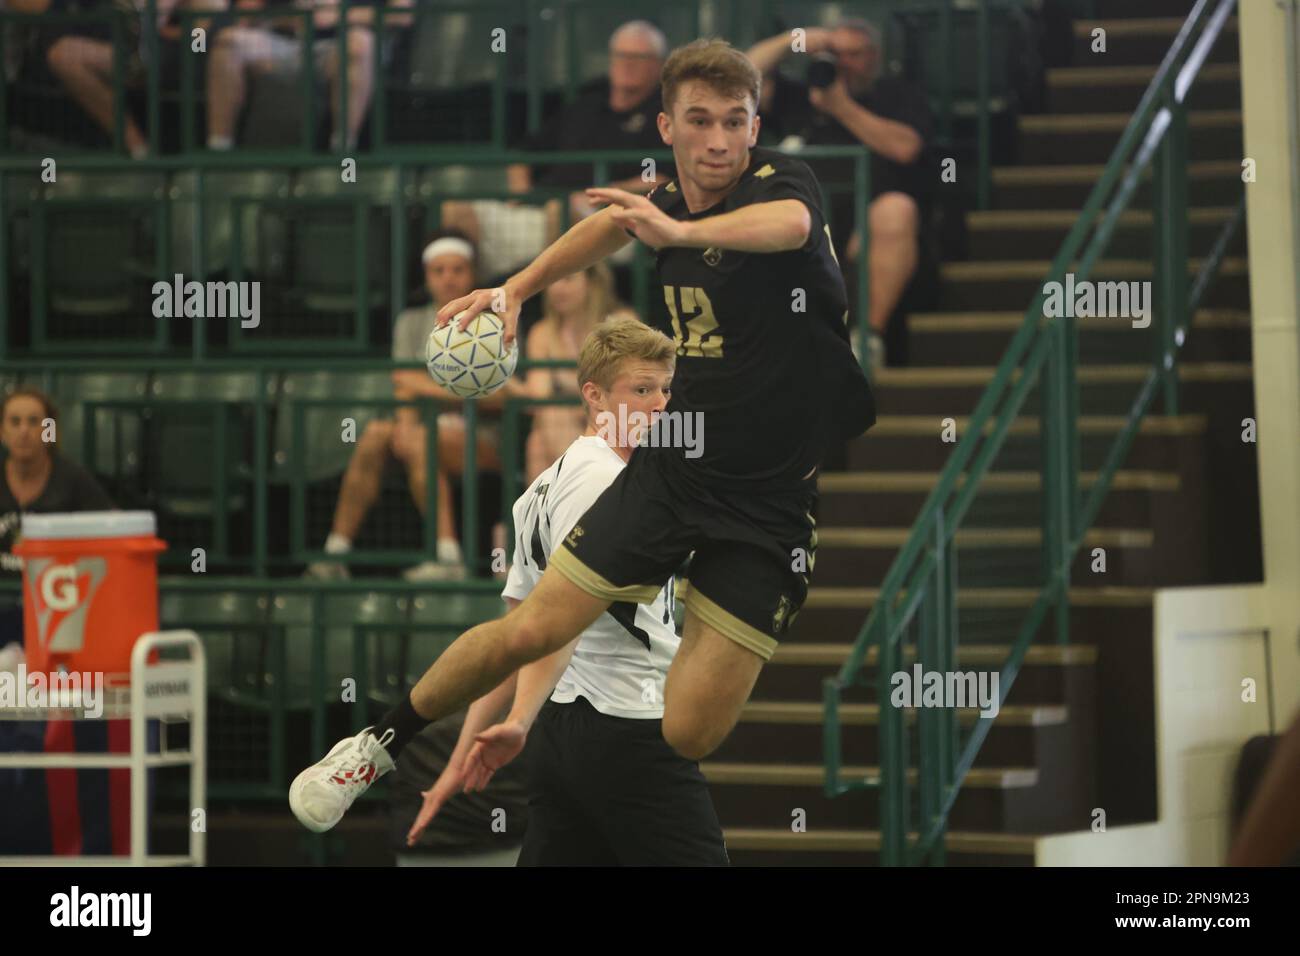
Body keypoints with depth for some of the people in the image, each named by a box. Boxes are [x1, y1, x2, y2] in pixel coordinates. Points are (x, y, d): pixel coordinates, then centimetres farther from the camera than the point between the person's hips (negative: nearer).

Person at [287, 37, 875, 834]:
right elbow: (619, 219, 29)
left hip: (772, 501, -4)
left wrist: (682, 231, -61)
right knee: (528, 632, 0)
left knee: (687, 738, -11)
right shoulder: (669, 201, 3)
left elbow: (791, 224, -43)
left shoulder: (781, 179, -16)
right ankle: (379, 746, 23)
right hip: (674, 467, 4)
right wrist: (516, 288, 20)